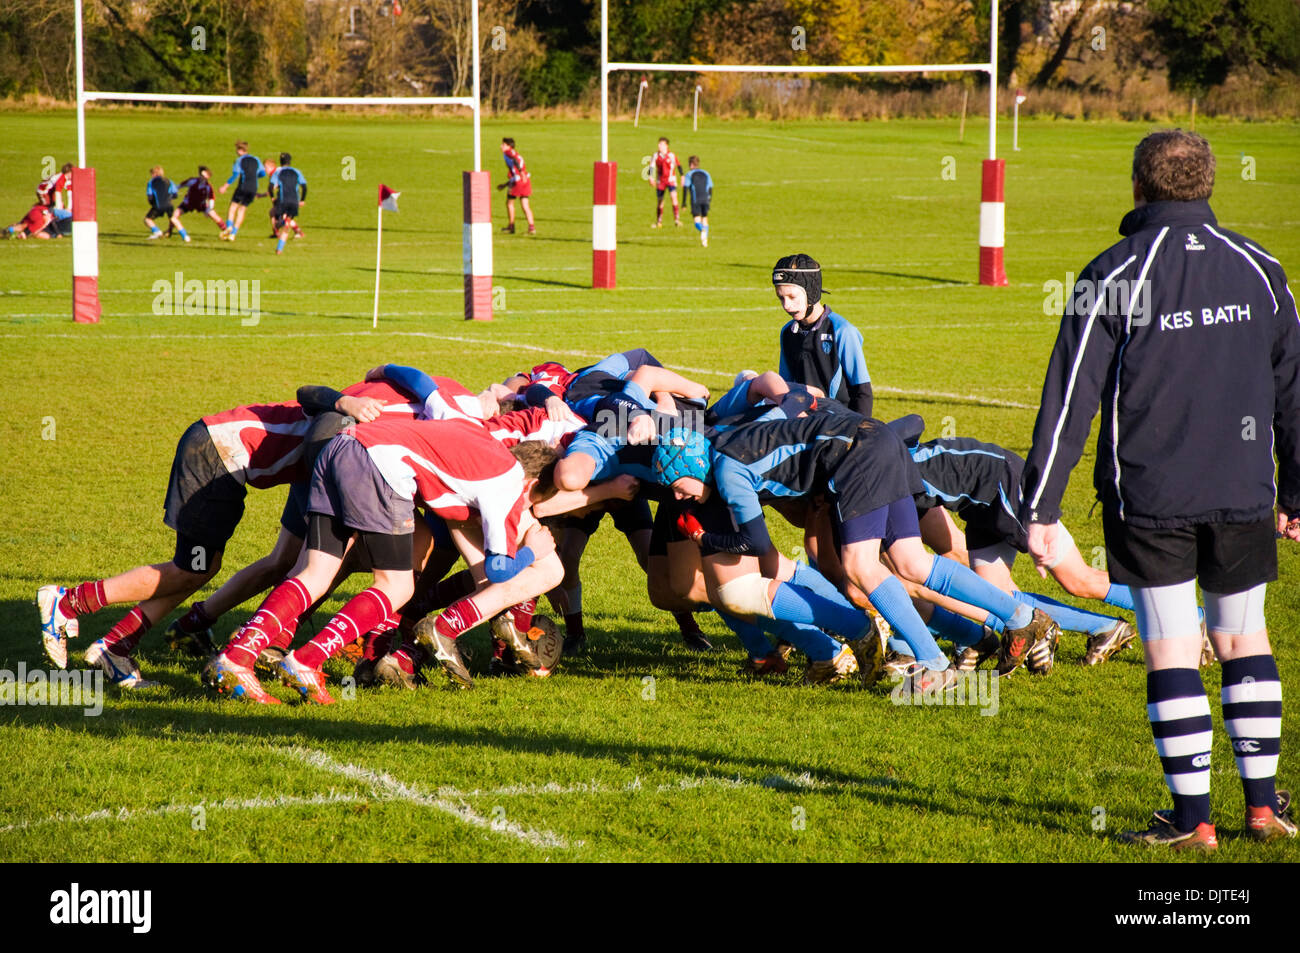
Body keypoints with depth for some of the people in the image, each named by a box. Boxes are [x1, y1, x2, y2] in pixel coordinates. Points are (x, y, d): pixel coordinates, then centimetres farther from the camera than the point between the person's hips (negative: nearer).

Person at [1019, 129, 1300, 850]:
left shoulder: (1114, 277, -6)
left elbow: (1069, 398, -8)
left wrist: (1039, 506, -6)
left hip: (1149, 497, -3)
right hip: (1242, 495, 3)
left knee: (1171, 652, 1)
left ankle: (1192, 817, 3)